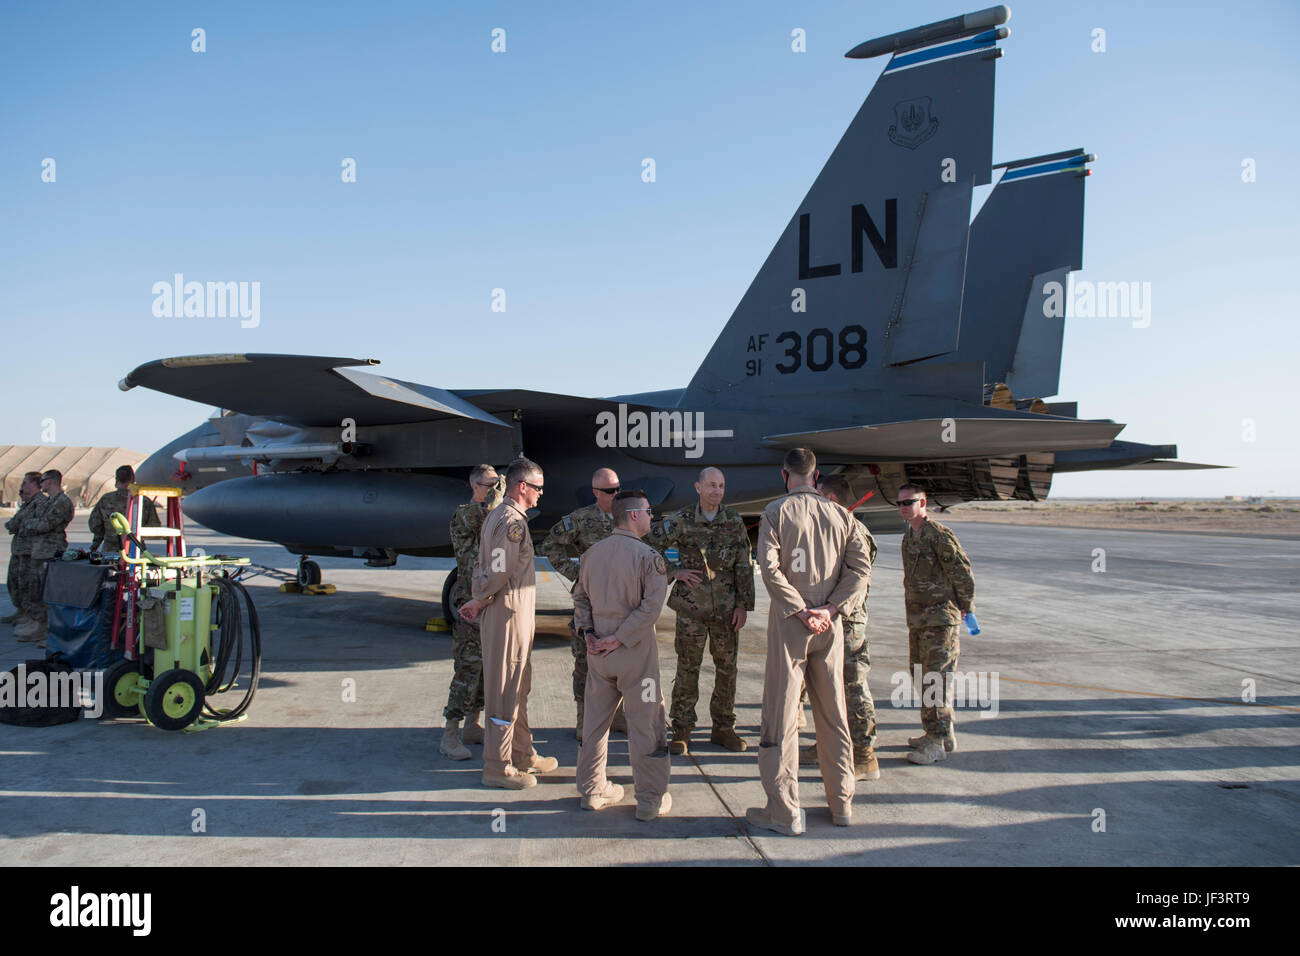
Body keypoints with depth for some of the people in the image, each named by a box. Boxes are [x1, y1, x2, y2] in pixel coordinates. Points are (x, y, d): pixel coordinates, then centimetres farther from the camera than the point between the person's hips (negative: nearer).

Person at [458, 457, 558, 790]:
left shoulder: (499, 516, 15)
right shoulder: (512, 522, -18)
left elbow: (485, 565, 15)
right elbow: (499, 571, -22)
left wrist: (478, 600, 6)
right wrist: (478, 602, -9)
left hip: (515, 613, 10)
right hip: (508, 614, -10)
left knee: (518, 688, 18)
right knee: (504, 690, -2)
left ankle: (522, 754, 30)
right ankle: (497, 766, 7)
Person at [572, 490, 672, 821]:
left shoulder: (592, 552, 6)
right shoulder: (648, 556, -13)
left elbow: (580, 596, 11)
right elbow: (651, 607, -20)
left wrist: (588, 632, 4)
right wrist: (619, 638, -16)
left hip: (597, 651, 6)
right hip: (636, 650, -6)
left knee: (595, 718, 16)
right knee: (644, 722, 4)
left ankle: (592, 790, 28)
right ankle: (650, 800, 11)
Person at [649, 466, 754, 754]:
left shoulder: (735, 522, 3)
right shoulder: (680, 521, -4)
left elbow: (744, 566, 5)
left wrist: (743, 605, 0)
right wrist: (674, 571, -5)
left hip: (727, 609, 3)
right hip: (691, 608, -3)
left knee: (727, 669, 9)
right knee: (687, 669, 2)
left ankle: (723, 728, 23)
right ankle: (681, 731, 12)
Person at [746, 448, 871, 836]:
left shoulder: (776, 512, -6)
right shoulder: (841, 516, 4)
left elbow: (770, 569, -16)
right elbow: (861, 569, -2)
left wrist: (801, 612, -13)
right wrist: (829, 609, -8)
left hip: (788, 622, -4)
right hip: (829, 626, 4)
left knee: (781, 716, 2)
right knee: (833, 714, 14)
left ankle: (784, 811, 5)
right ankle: (841, 804, 22)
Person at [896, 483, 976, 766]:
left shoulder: (939, 535, -15)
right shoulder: (909, 535, 13)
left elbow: (962, 572, -13)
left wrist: (965, 605, -3)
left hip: (940, 618, -9)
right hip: (917, 617, 9)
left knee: (936, 678, -8)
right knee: (920, 675, 14)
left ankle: (941, 740, -1)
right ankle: (934, 733, 25)